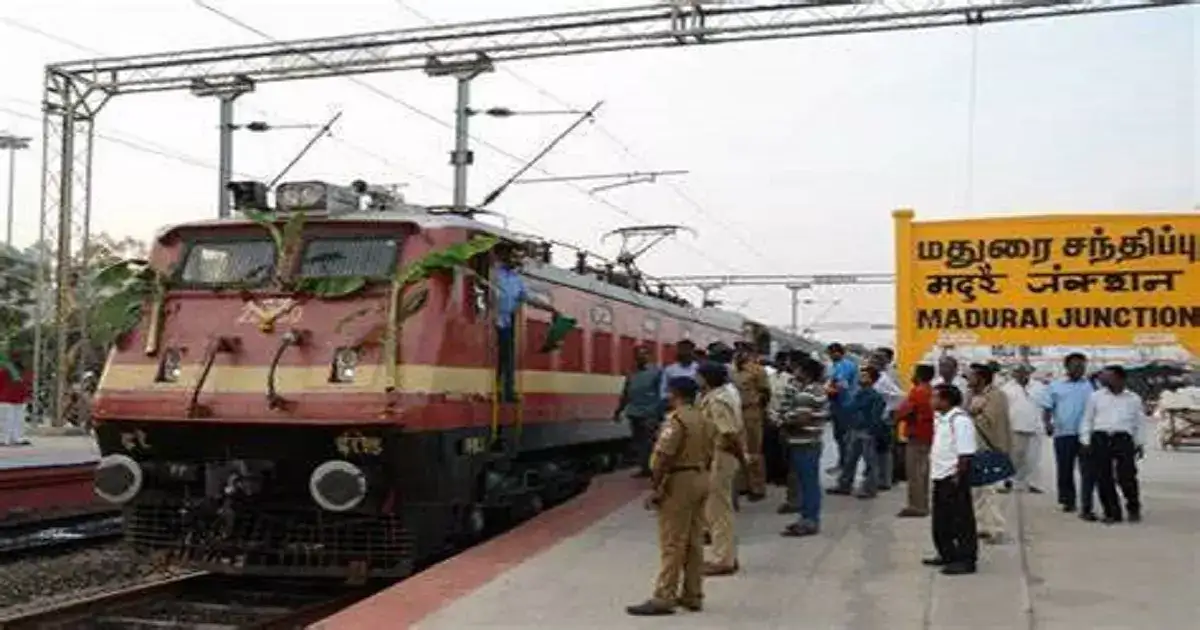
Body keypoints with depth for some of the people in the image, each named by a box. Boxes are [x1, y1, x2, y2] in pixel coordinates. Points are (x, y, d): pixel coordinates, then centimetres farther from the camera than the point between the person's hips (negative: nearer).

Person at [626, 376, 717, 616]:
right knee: (694, 542, 12)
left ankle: (663, 598, -2)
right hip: (701, 479, 9)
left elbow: (663, 457, -20)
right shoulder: (705, 421, 13)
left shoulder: (675, 420, -16)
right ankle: (692, 596, 17)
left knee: (672, 544, -5)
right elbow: (708, 455, 14)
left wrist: (656, 488, -15)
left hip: (679, 481, -9)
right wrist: (700, 475, 19)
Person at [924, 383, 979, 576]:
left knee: (962, 520, -1)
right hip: (941, 475, 10)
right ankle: (947, 555, 30)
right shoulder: (939, 418, 12)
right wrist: (933, 465, 17)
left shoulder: (959, 420, -18)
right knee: (941, 519, 18)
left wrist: (958, 477, -22)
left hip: (954, 476, -10)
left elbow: (965, 453, -21)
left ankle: (966, 560, 5)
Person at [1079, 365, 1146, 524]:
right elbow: (1087, 420, 11)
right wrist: (1085, 441, 4)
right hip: (1100, 438, 1)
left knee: (1127, 476, -8)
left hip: (1123, 438, -1)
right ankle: (1112, 513, 8)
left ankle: (1133, 509, 12)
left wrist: (1140, 444, 9)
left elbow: (1140, 423, 16)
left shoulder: (1134, 399, 12)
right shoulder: (1096, 396, 11)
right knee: (1103, 478, -1)